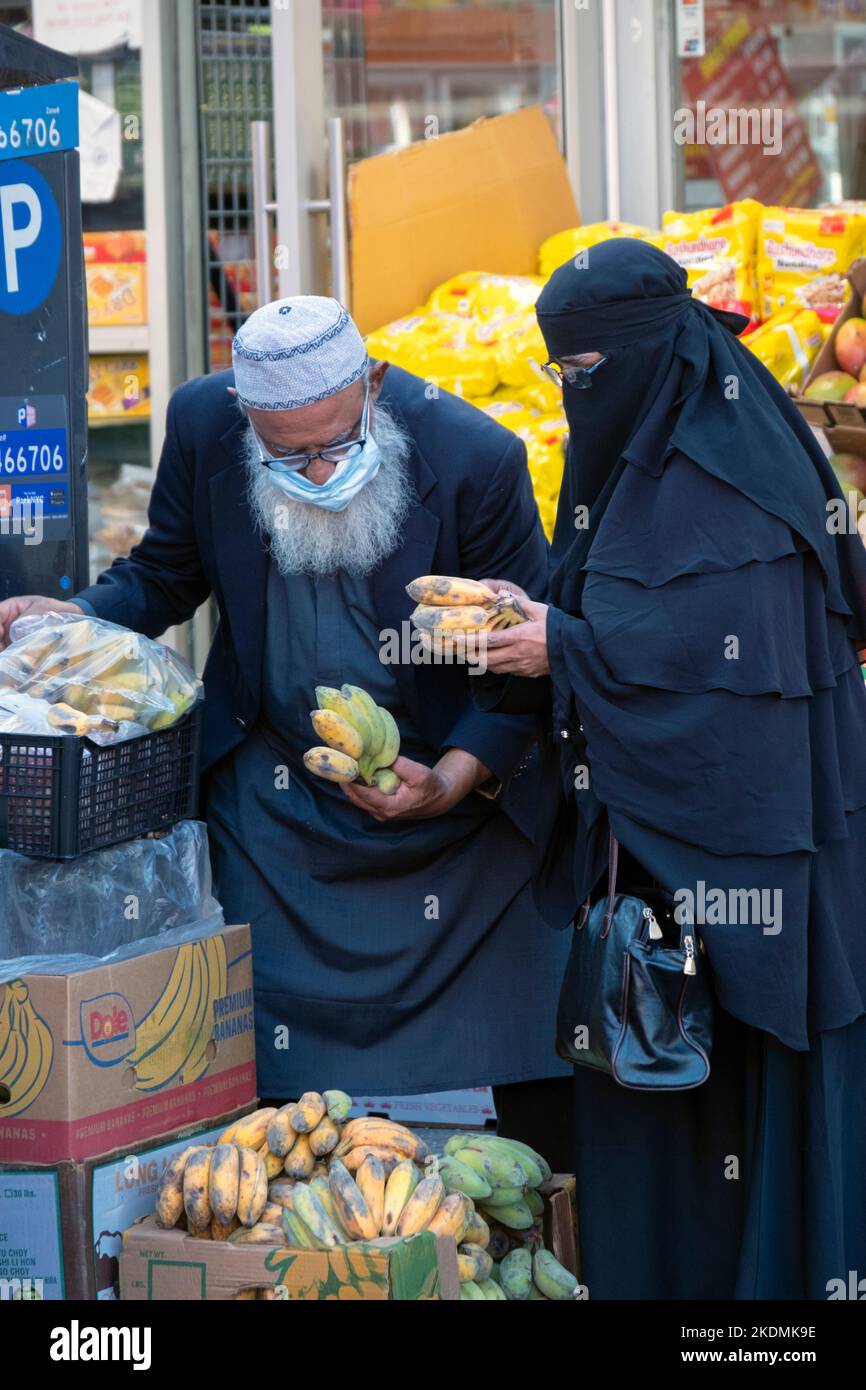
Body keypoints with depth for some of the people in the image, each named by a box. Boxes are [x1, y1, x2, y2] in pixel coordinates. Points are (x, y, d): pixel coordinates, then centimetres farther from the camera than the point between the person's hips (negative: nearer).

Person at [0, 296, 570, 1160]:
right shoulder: (202, 424, -11)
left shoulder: (474, 457, -20)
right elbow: (166, 573, 6)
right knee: (269, 1060, 3)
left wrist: (455, 779, -22)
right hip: (275, 792, 2)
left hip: (459, 775, -2)